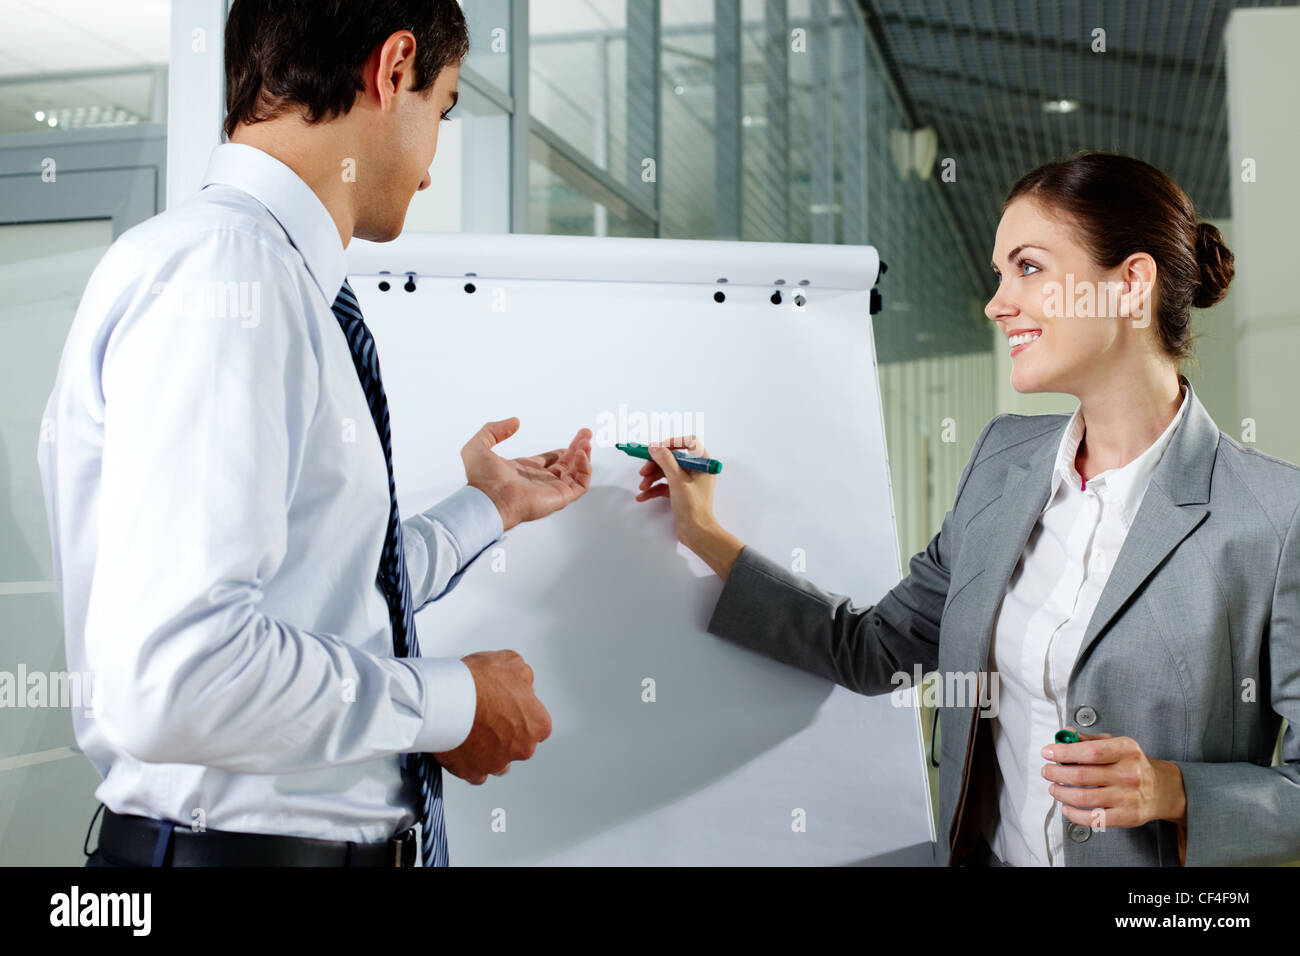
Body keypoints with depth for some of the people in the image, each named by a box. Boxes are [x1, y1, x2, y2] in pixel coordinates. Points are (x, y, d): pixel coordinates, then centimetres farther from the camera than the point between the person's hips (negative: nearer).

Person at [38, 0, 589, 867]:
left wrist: (486, 509, 27)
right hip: (240, 840, -9)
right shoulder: (222, 272, -19)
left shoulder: (283, 284, 9)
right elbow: (171, 679, -29)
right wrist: (450, 703, -16)